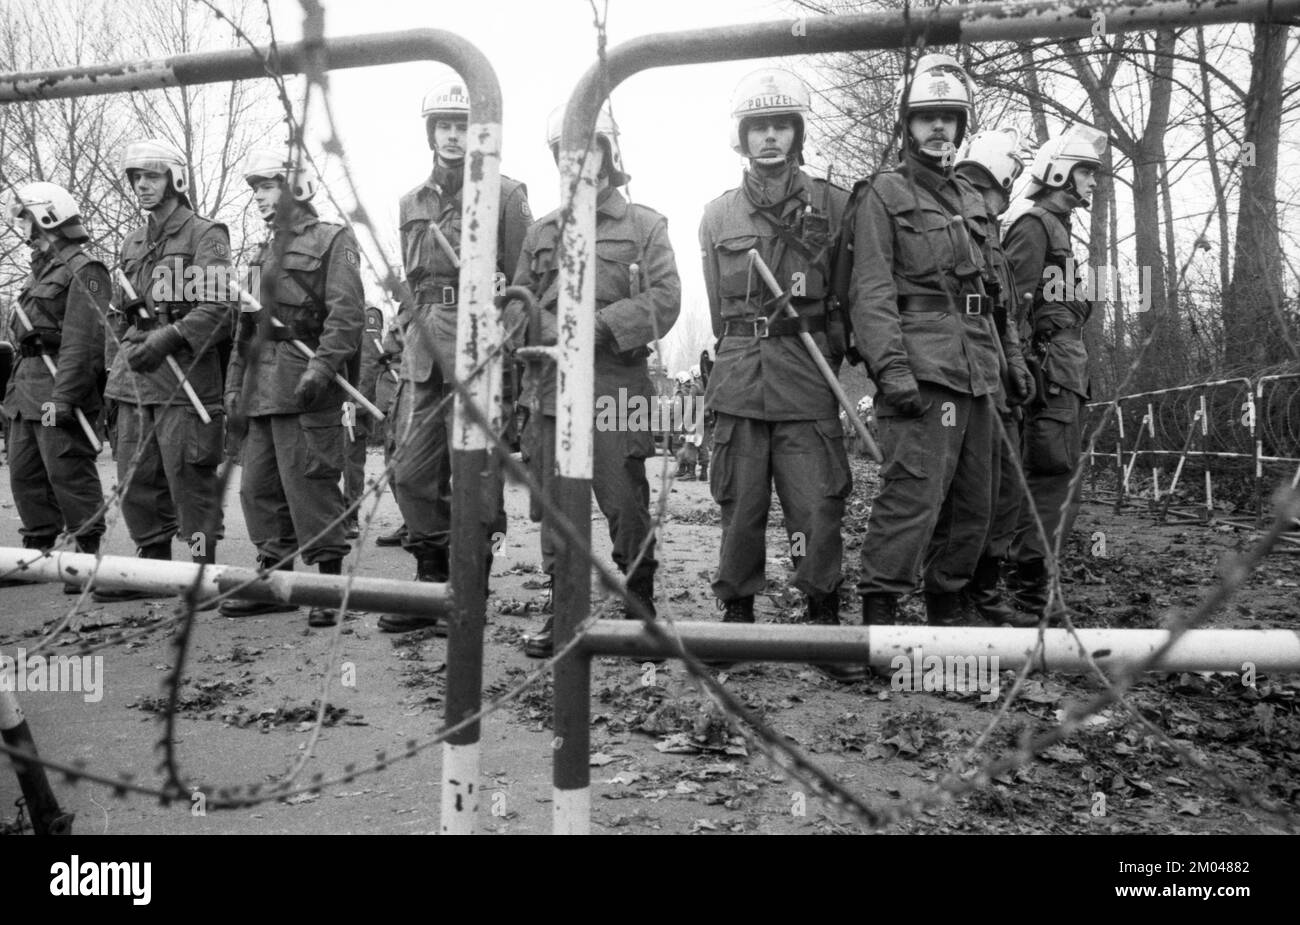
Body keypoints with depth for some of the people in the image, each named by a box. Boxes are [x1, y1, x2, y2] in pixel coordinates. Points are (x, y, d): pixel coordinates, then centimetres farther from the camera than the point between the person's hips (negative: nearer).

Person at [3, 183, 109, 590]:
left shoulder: (83, 271, -10)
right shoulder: (41, 272, 20)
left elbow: (83, 342, -18)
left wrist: (62, 397, -24)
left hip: (60, 390, -10)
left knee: (69, 475, -8)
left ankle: (90, 555, -1)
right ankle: (38, 550, 22)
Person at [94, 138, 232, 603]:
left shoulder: (206, 235, 0)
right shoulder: (131, 244, 22)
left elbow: (217, 310, -11)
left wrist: (168, 339, -22)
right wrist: (114, 375, 19)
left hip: (184, 378, -7)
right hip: (134, 379, 7)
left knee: (190, 480, -5)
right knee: (136, 482, 9)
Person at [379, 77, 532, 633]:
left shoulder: (506, 195, 2)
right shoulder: (412, 203, 19)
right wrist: (411, 331, 15)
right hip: (422, 352, 6)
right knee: (411, 472, 3)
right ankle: (431, 585, 17)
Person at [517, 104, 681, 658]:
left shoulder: (644, 225, 6)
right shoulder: (541, 232, 17)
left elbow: (665, 299, -5)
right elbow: (518, 301, 15)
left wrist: (600, 326, -15)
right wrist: (549, 331, -7)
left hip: (616, 384, -4)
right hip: (551, 386, 4)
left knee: (625, 501, -1)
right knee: (555, 503, 5)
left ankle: (640, 608, 15)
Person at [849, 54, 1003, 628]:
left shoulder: (970, 201, 23)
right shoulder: (883, 195, 1)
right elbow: (871, 290, -9)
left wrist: (999, 363, 20)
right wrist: (891, 365, -21)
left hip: (975, 371, 8)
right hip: (921, 368, -8)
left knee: (972, 504, 10)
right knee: (913, 495, -15)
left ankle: (947, 606, 22)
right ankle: (879, 611, -7)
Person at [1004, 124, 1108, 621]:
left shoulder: (1059, 229, 25)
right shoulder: (1034, 226, -6)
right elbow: (1014, 304, -16)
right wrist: (1029, 370, -22)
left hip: (1066, 377, 10)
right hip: (1049, 375, -10)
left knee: (1059, 486, 12)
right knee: (1052, 486, -11)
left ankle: (1025, 586, 19)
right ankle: (1026, 598, -6)